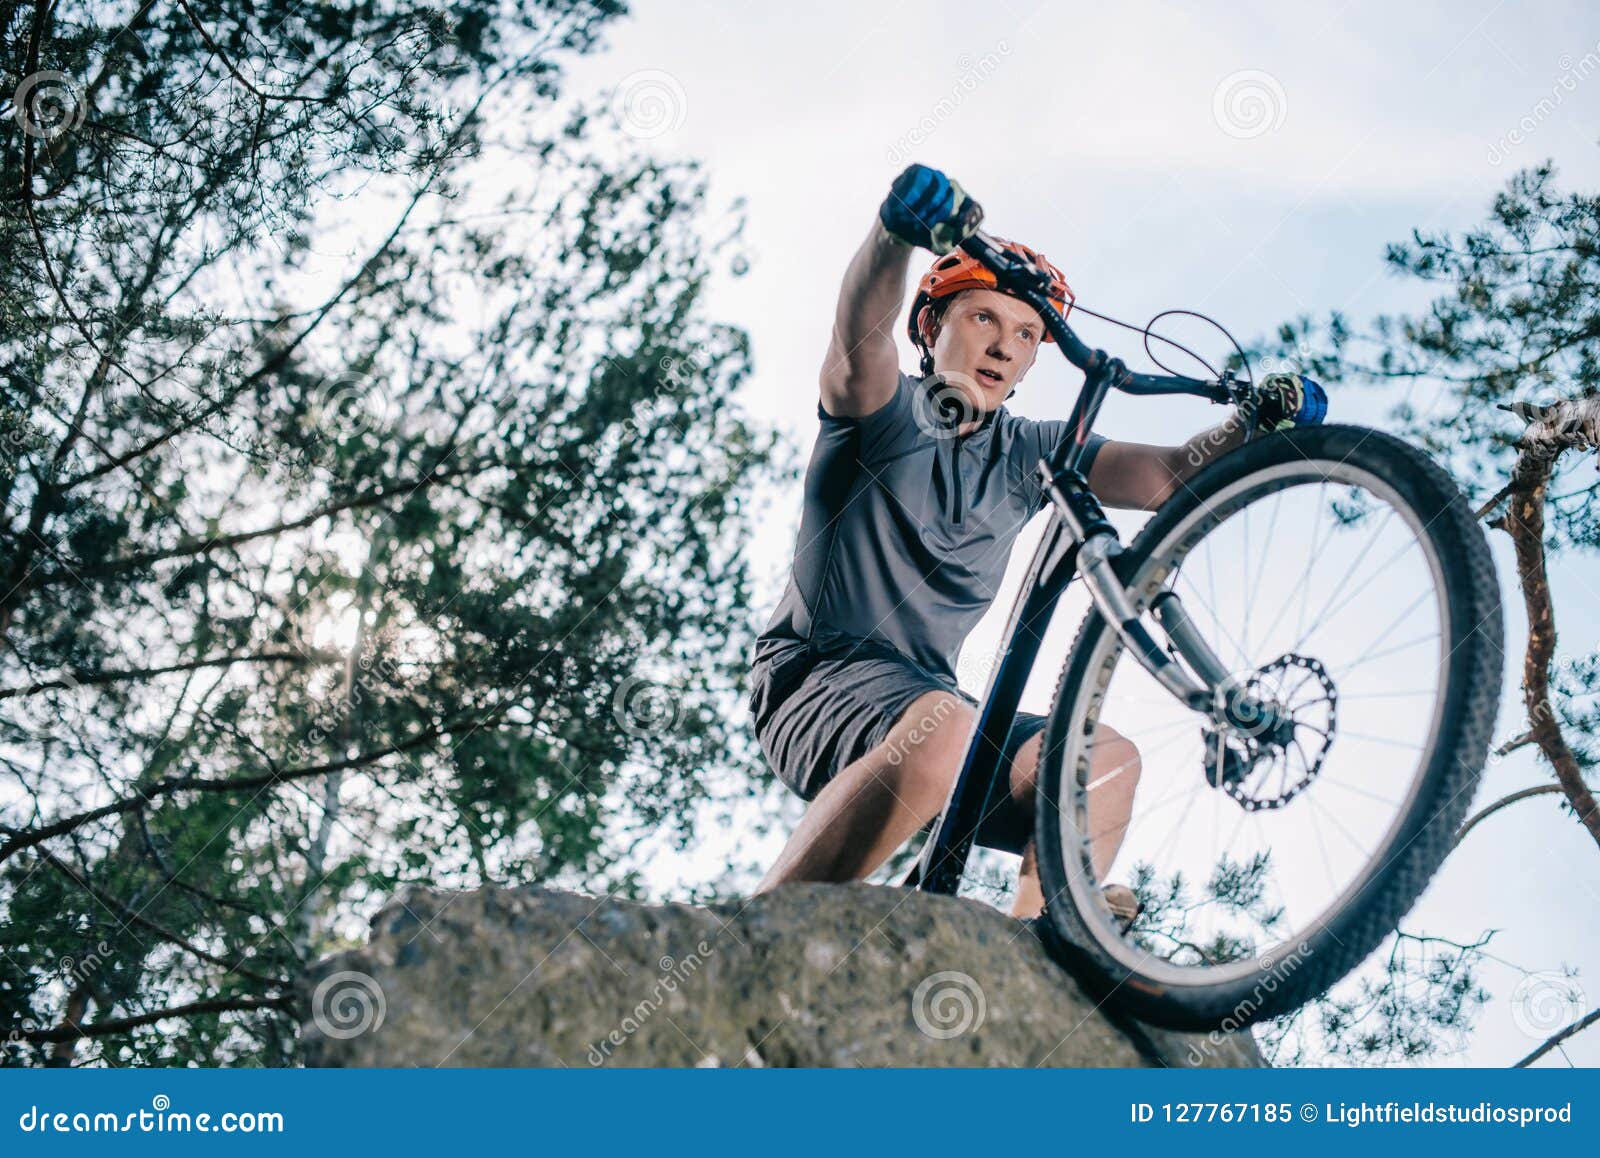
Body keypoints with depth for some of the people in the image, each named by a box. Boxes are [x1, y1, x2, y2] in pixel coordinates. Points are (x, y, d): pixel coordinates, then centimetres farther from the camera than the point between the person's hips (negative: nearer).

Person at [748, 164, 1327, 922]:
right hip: (815, 680, -6)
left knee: (1106, 760, -17)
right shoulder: (886, 411, -3)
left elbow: (1171, 477, 0)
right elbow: (860, 334, -27)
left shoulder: (1027, 455, 11)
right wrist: (899, 226, -48)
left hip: (925, 696, 6)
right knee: (944, 728, -38)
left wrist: (1258, 421, -20)